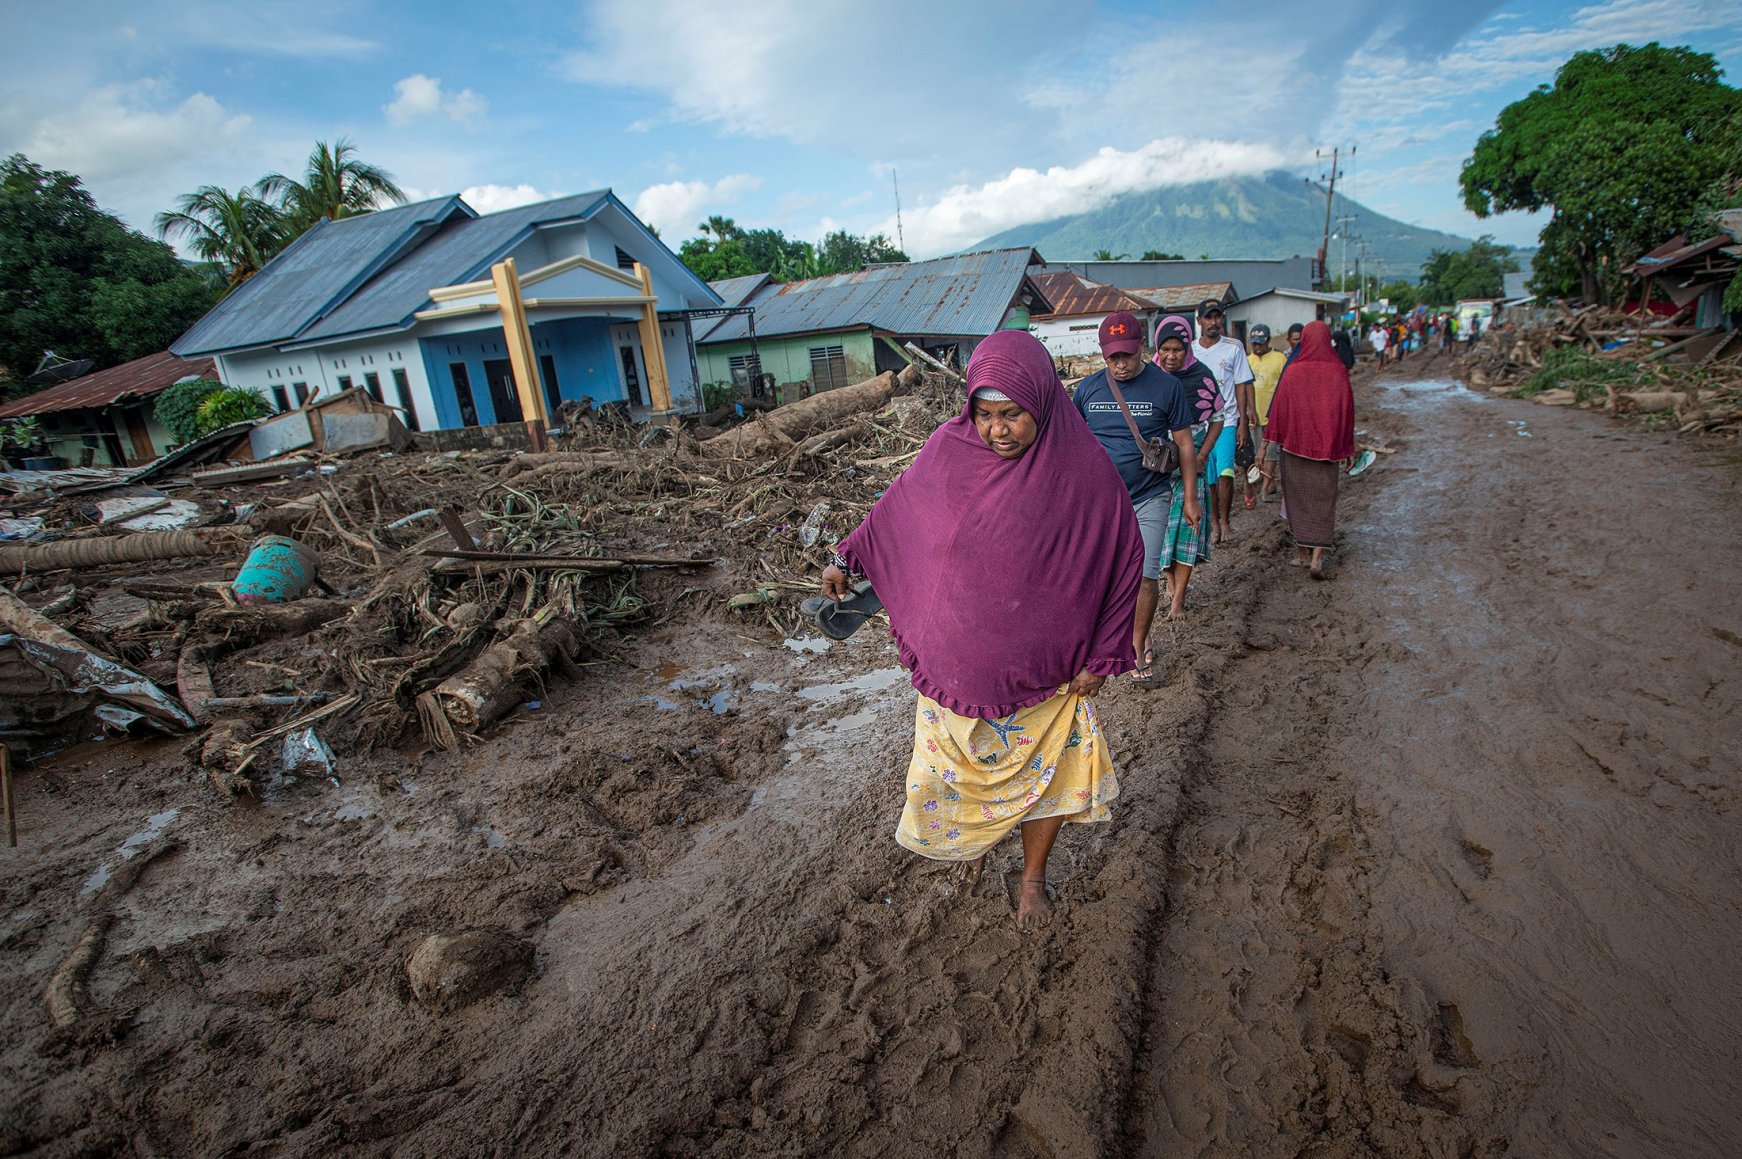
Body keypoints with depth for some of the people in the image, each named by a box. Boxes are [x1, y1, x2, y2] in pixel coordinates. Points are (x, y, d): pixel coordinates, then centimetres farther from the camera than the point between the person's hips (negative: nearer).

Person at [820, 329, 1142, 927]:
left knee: (1043, 772, 15)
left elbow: (1124, 557, -5)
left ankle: (1033, 875, 42)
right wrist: (846, 559, 10)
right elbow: (897, 506, 7)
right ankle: (973, 835, 51)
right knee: (953, 766, 17)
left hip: (1042, 669, -1)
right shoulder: (949, 450, -10)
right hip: (958, 661, 2)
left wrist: (1101, 655, -5)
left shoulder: (1083, 468, -14)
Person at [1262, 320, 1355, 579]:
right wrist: (1348, 449, 8)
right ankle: (1317, 556, -3)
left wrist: (1268, 442, 2)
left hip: (1295, 444, 0)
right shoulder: (1338, 371, -5)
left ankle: (1301, 550, 22)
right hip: (1326, 446, 0)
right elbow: (1346, 411, 0)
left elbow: (1279, 408, -5)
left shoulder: (1292, 372, -7)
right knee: (1323, 499, 6)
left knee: (1296, 495, 13)